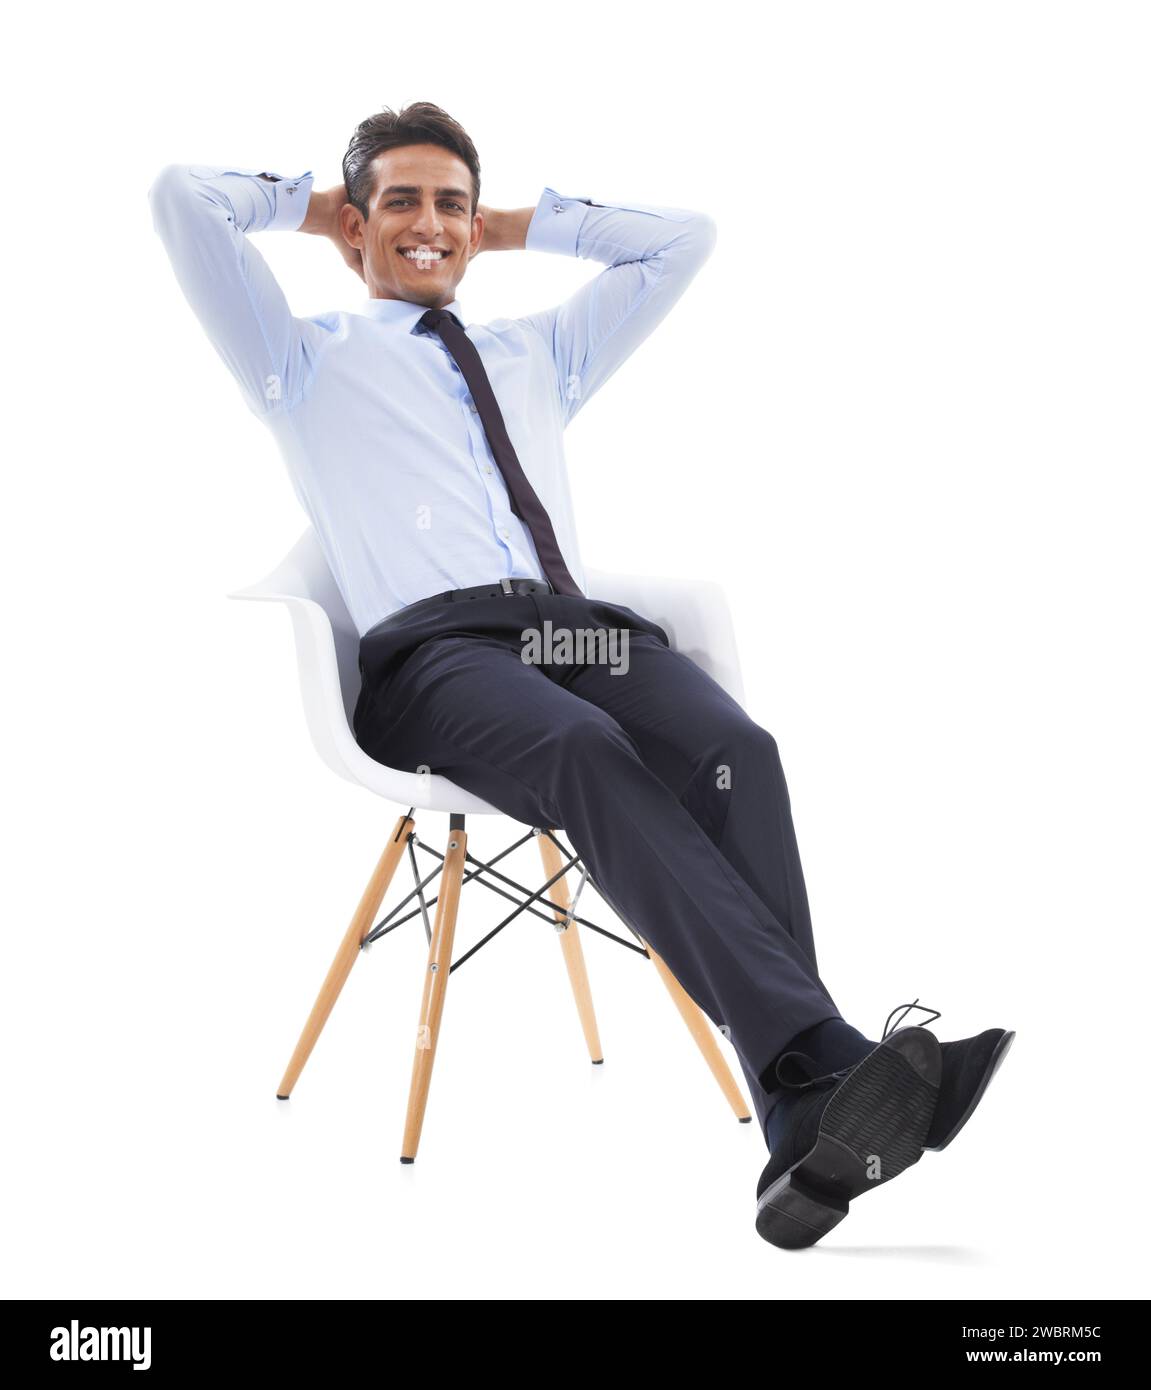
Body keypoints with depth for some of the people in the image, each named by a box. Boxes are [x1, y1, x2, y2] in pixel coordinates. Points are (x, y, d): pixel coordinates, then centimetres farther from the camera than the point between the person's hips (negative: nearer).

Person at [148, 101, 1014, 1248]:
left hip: (580, 624, 4)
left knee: (735, 750, -31)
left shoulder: (539, 350, 36)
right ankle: (829, 1059, -50)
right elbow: (181, 197, 15)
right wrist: (308, 205, 31)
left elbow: (685, 237, 41)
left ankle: (805, 1128, -42)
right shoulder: (307, 360, 25)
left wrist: (528, 226, 40)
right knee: (586, 754, -38)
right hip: (433, 647, -3)